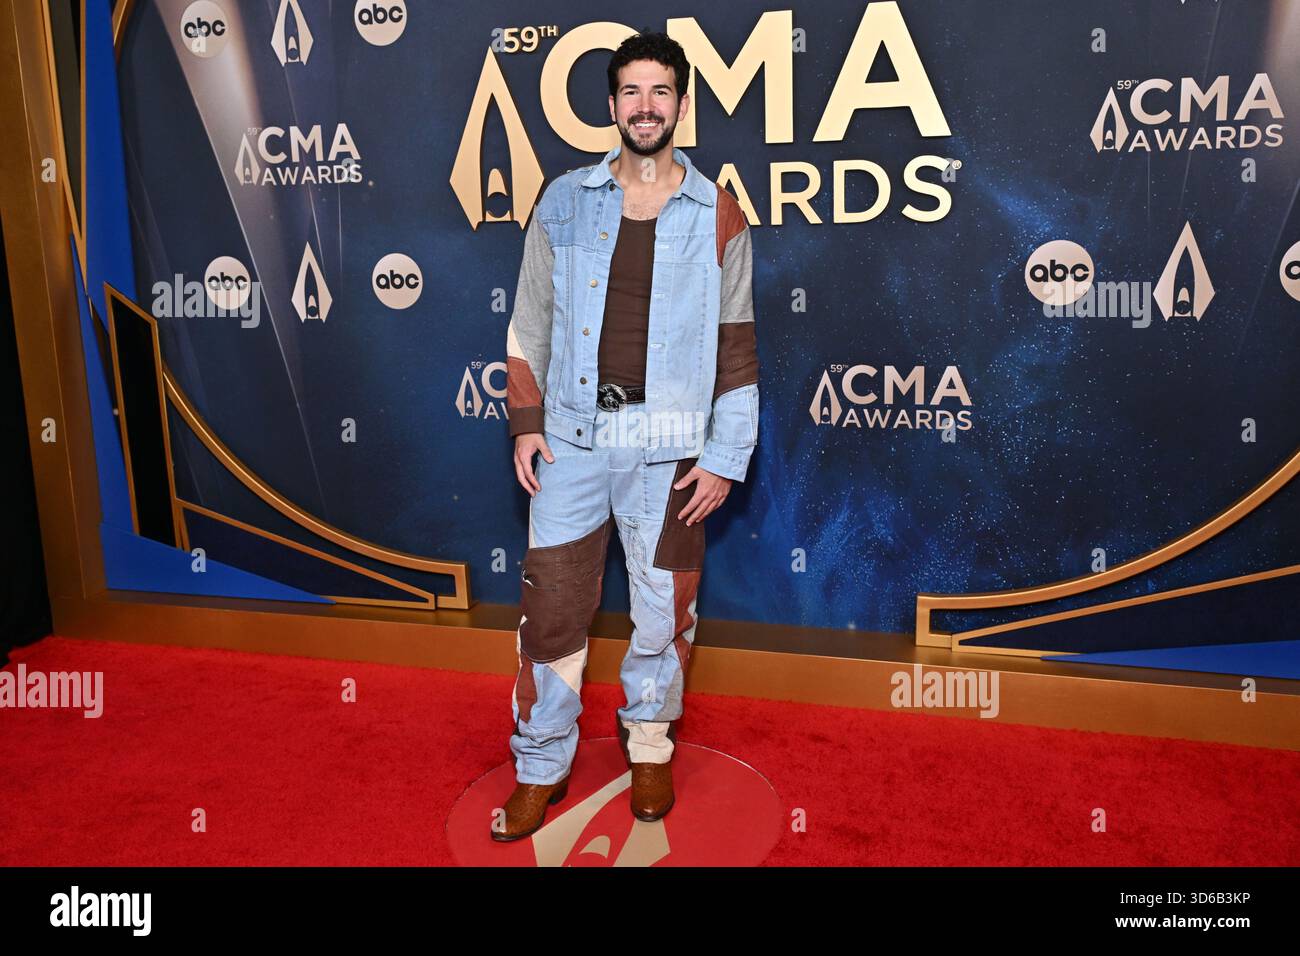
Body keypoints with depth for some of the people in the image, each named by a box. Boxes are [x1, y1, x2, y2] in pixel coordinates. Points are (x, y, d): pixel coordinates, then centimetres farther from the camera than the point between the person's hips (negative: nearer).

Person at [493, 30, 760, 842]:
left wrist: (725, 457, -3)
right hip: (573, 435, 1)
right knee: (551, 608, 4)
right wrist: (525, 423, 1)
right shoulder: (565, 202, 5)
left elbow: (736, 348, 1)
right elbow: (531, 323, 8)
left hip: (668, 446, 0)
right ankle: (541, 770, 20)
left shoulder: (718, 216, 2)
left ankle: (650, 749, 33)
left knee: (664, 610, 10)